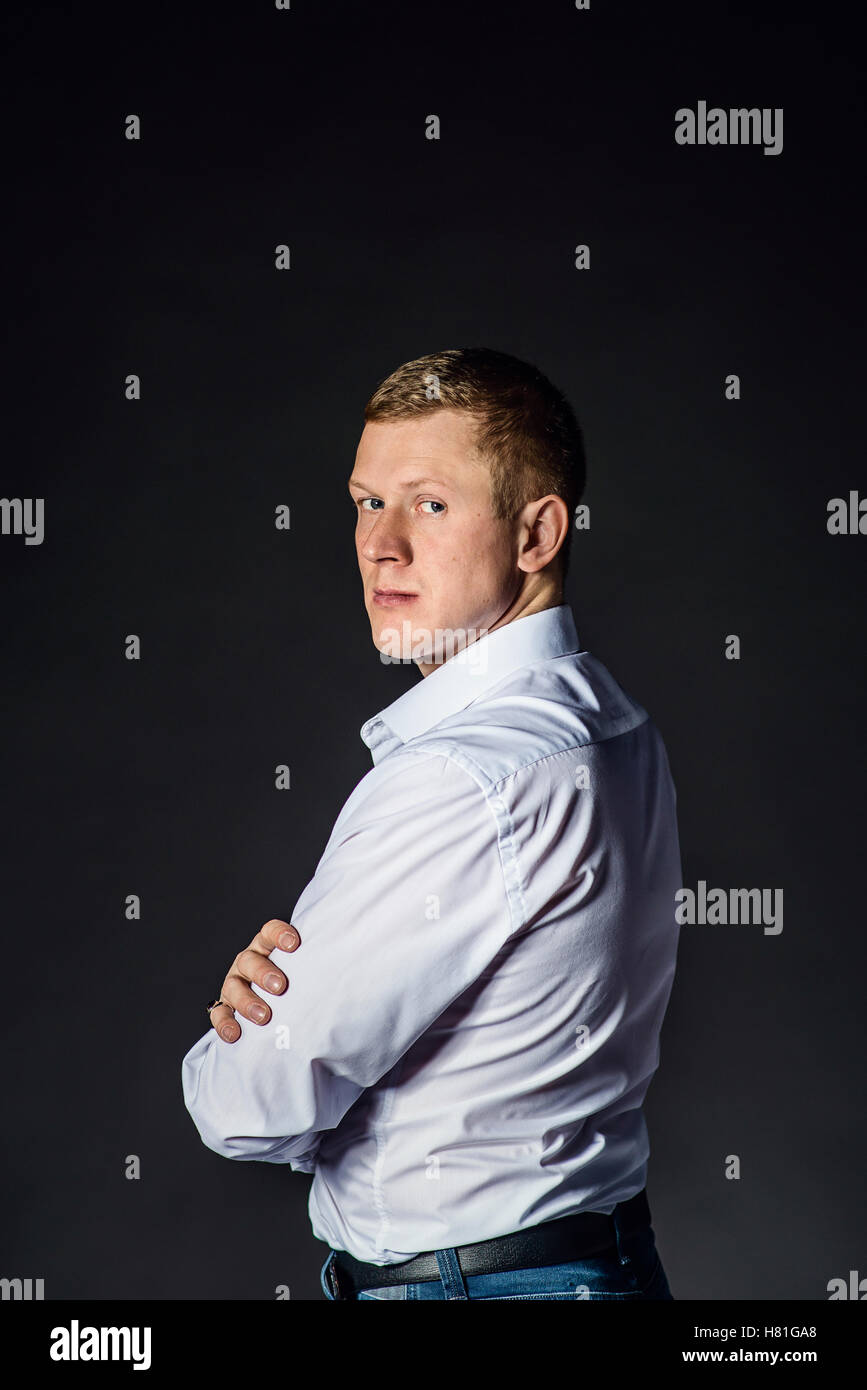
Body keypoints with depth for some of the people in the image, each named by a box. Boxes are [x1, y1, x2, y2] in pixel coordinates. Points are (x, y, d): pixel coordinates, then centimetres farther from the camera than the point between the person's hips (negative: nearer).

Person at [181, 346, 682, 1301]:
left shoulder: (459, 783, -27)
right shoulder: (616, 734, 2)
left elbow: (253, 1107, -22)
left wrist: (248, 1016, -1)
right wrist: (282, 983, -9)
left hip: (472, 1279, -8)